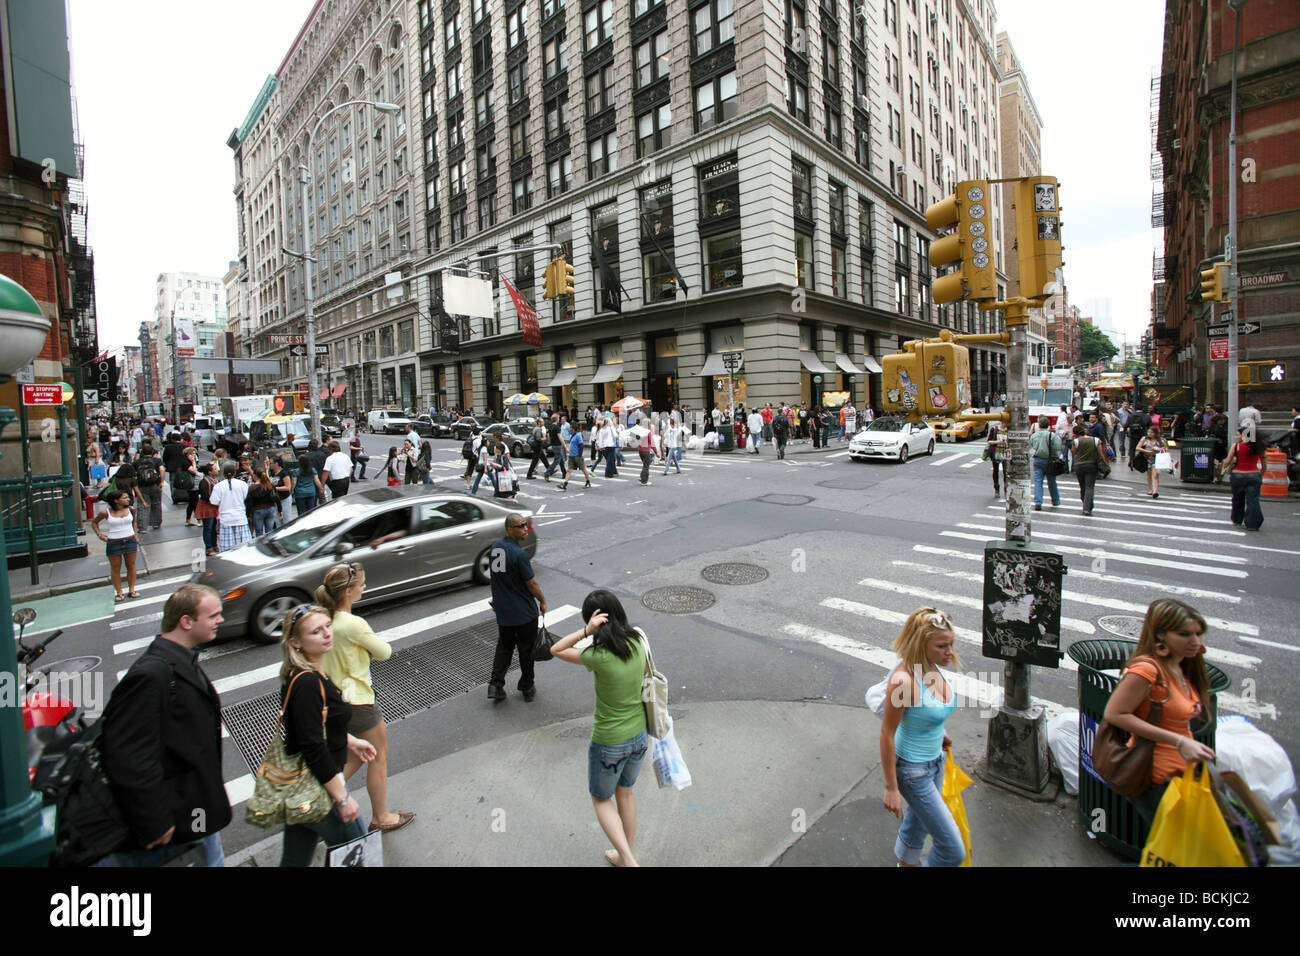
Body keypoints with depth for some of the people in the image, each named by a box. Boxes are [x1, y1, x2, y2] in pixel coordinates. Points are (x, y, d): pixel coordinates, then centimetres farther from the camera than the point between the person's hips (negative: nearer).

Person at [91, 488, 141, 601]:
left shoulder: (131, 510, -1)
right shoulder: (106, 513, -8)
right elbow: (94, 522, 11)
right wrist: (99, 534, 0)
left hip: (130, 541, 2)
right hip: (114, 543, -2)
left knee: (131, 566, 9)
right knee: (115, 568, 6)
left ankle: (132, 590, 19)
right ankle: (119, 593, 15)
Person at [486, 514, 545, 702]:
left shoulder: (495, 545, -1)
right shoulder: (519, 554, -24)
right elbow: (531, 583, -17)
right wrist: (542, 601, -1)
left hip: (502, 610, 6)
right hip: (524, 611, -6)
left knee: (504, 646, 21)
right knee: (526, 649, 11)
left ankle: (495, 684, 13)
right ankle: (527, 688, 24)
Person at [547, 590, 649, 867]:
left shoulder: (599, 656, -28)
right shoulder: (638, 642, -11)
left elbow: (556, 650, -14)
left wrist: (586, 631, -29)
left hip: (609, 744, -6)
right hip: (639, 735, 6)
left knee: (601, 800, 23)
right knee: (625, 792, 29)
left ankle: (628, 860, 17)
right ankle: (624, 856, 46)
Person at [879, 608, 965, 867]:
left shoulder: (933, 666, -10)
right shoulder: (904, 681, -33)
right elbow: (887, 734, -25)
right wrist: (891, 788, -18)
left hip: (935, 760, 8)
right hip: (912, 770, -8)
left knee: (919, 820, 31)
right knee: (953, 850, 0)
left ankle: (906, 861, 57)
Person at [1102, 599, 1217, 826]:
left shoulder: (1181, 669, 7)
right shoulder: (1147, 669, -22)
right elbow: (1115, 714, -23)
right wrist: (1179, 741, -22)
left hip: (1182, 773, 8)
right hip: (1158, 781, -8)